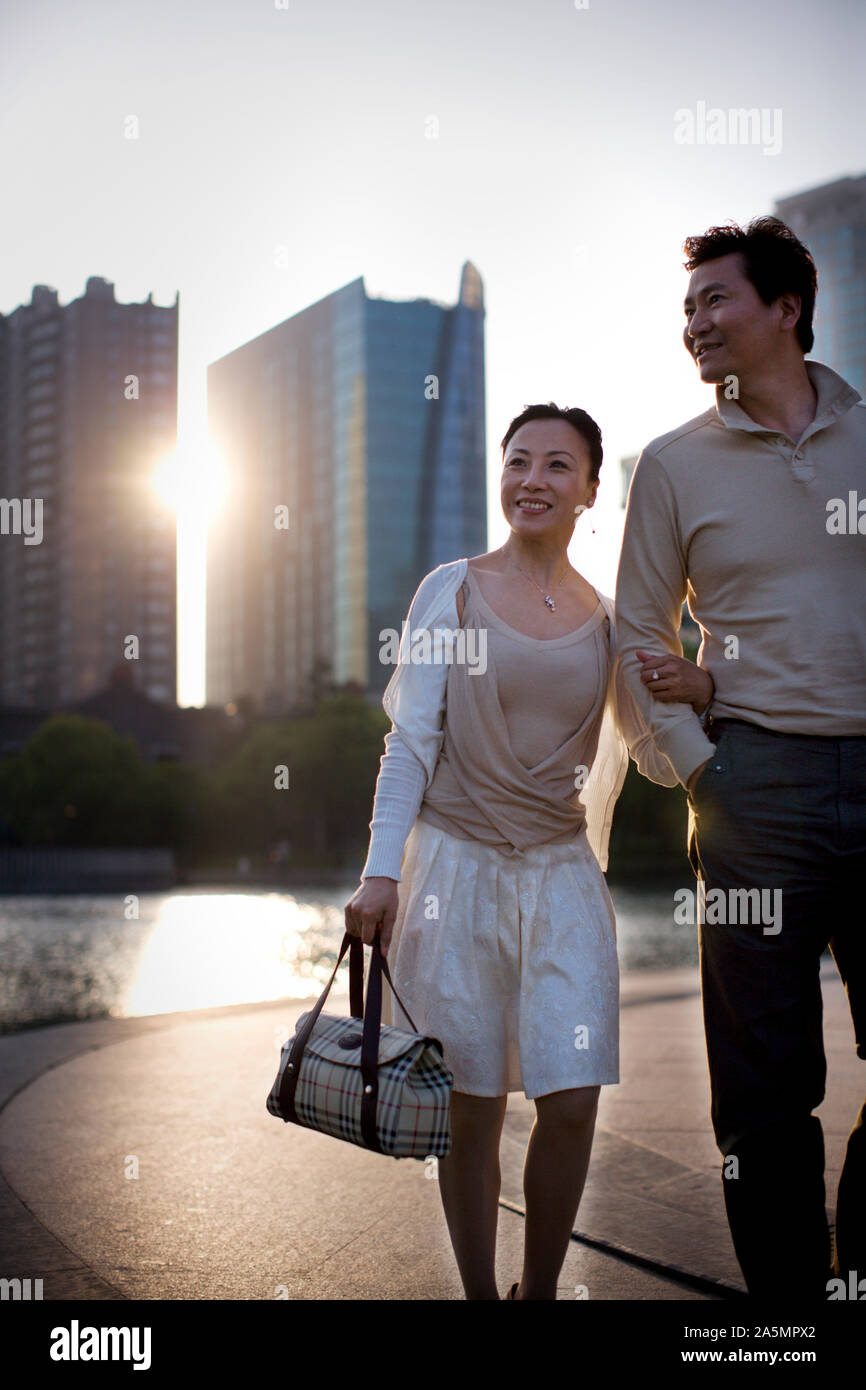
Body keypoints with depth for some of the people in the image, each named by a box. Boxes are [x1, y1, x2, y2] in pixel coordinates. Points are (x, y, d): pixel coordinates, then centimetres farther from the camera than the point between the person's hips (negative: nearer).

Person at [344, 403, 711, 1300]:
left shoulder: (608, 619, 8)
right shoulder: (452, 590, 2)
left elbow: (658, 759, 13)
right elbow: (411, 741, -1)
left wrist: (697, 696, -8)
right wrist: (381, 871, -8)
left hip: (564, 874, 2)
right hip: (458, 866, -2)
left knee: (572, 1100, -5)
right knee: (473, 1106, 2)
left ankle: (539, 1292, 17)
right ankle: (479, 1294, 19)